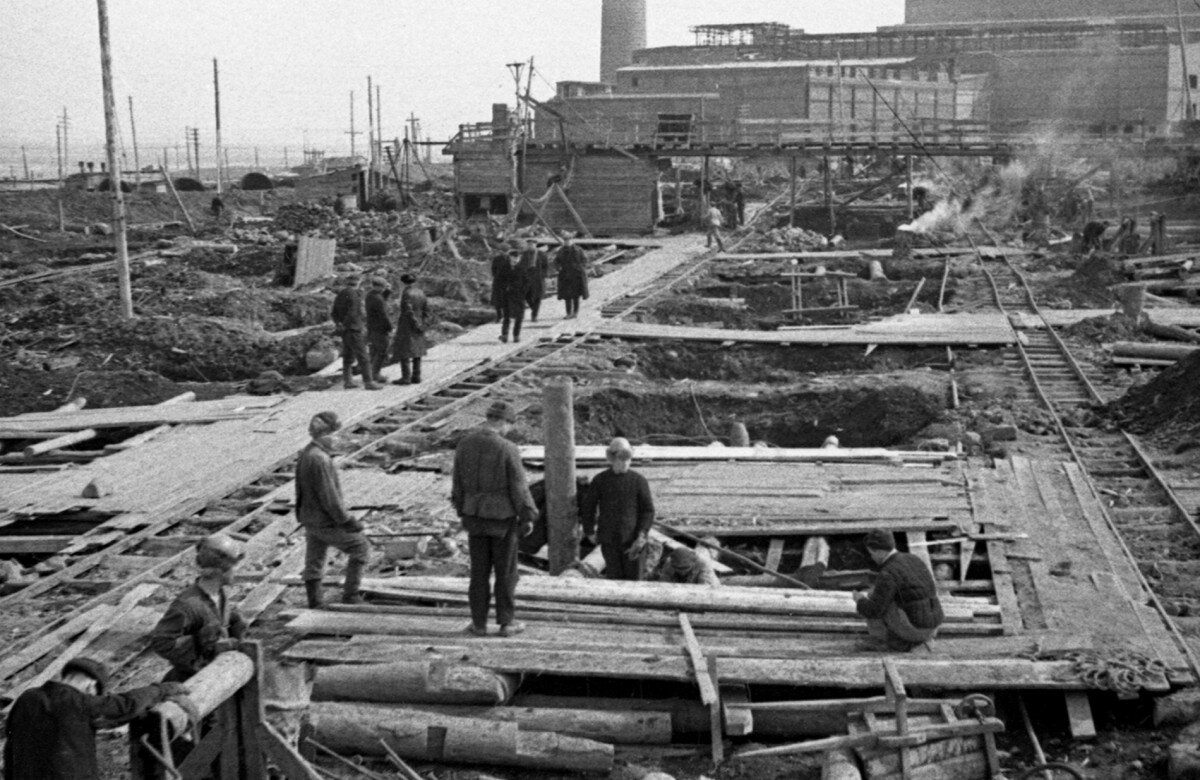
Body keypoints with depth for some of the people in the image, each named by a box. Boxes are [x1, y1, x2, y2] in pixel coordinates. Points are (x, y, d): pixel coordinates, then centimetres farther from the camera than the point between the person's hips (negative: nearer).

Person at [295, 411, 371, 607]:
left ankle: (315, 606, 20)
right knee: (361, 547, 9)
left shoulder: (305, 455, 5)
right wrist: (348, 521, -16)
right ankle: (350, 595, 12)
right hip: (327, 522, -9)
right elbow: (329, 497, -24)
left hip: (310, 520, 9)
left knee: (314, 564, 13)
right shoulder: (320, 459, -25)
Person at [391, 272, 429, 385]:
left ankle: (406, 377, -6)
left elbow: (409, 311, -20)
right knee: (416, 350, 12)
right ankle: (416, 376, 12)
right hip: (418, 324, 8)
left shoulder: (406, 293, -16)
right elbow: (426, 309, 5)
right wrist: (424, 324, 3)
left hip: (407, 325, -8)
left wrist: (416, 325, -13)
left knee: (403, 351, -3)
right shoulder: (421, 292, 6)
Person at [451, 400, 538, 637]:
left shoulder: (465, 445, -2)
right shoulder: (507, 449, -17)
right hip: (503, 518, -4)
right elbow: (519, 487, -13)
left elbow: (458, 482, 6)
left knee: (479, 571, 11)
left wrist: (462, 511, 18)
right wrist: (528, 517, -4)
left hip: (476, 517, 4)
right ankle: (506, 622, 13)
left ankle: (479, 623, 14)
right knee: (505, 571, 7)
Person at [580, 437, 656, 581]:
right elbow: (589, 508, 9)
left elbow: (648, 511, -3)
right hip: (608, 540, 0)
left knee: (633, 578, 2)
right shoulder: (599, 480, 0)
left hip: (631, 540, 0)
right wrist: (590, 533, 9)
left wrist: (642, 537, -12)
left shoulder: (639, 481, -2)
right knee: (615, 577, 2)